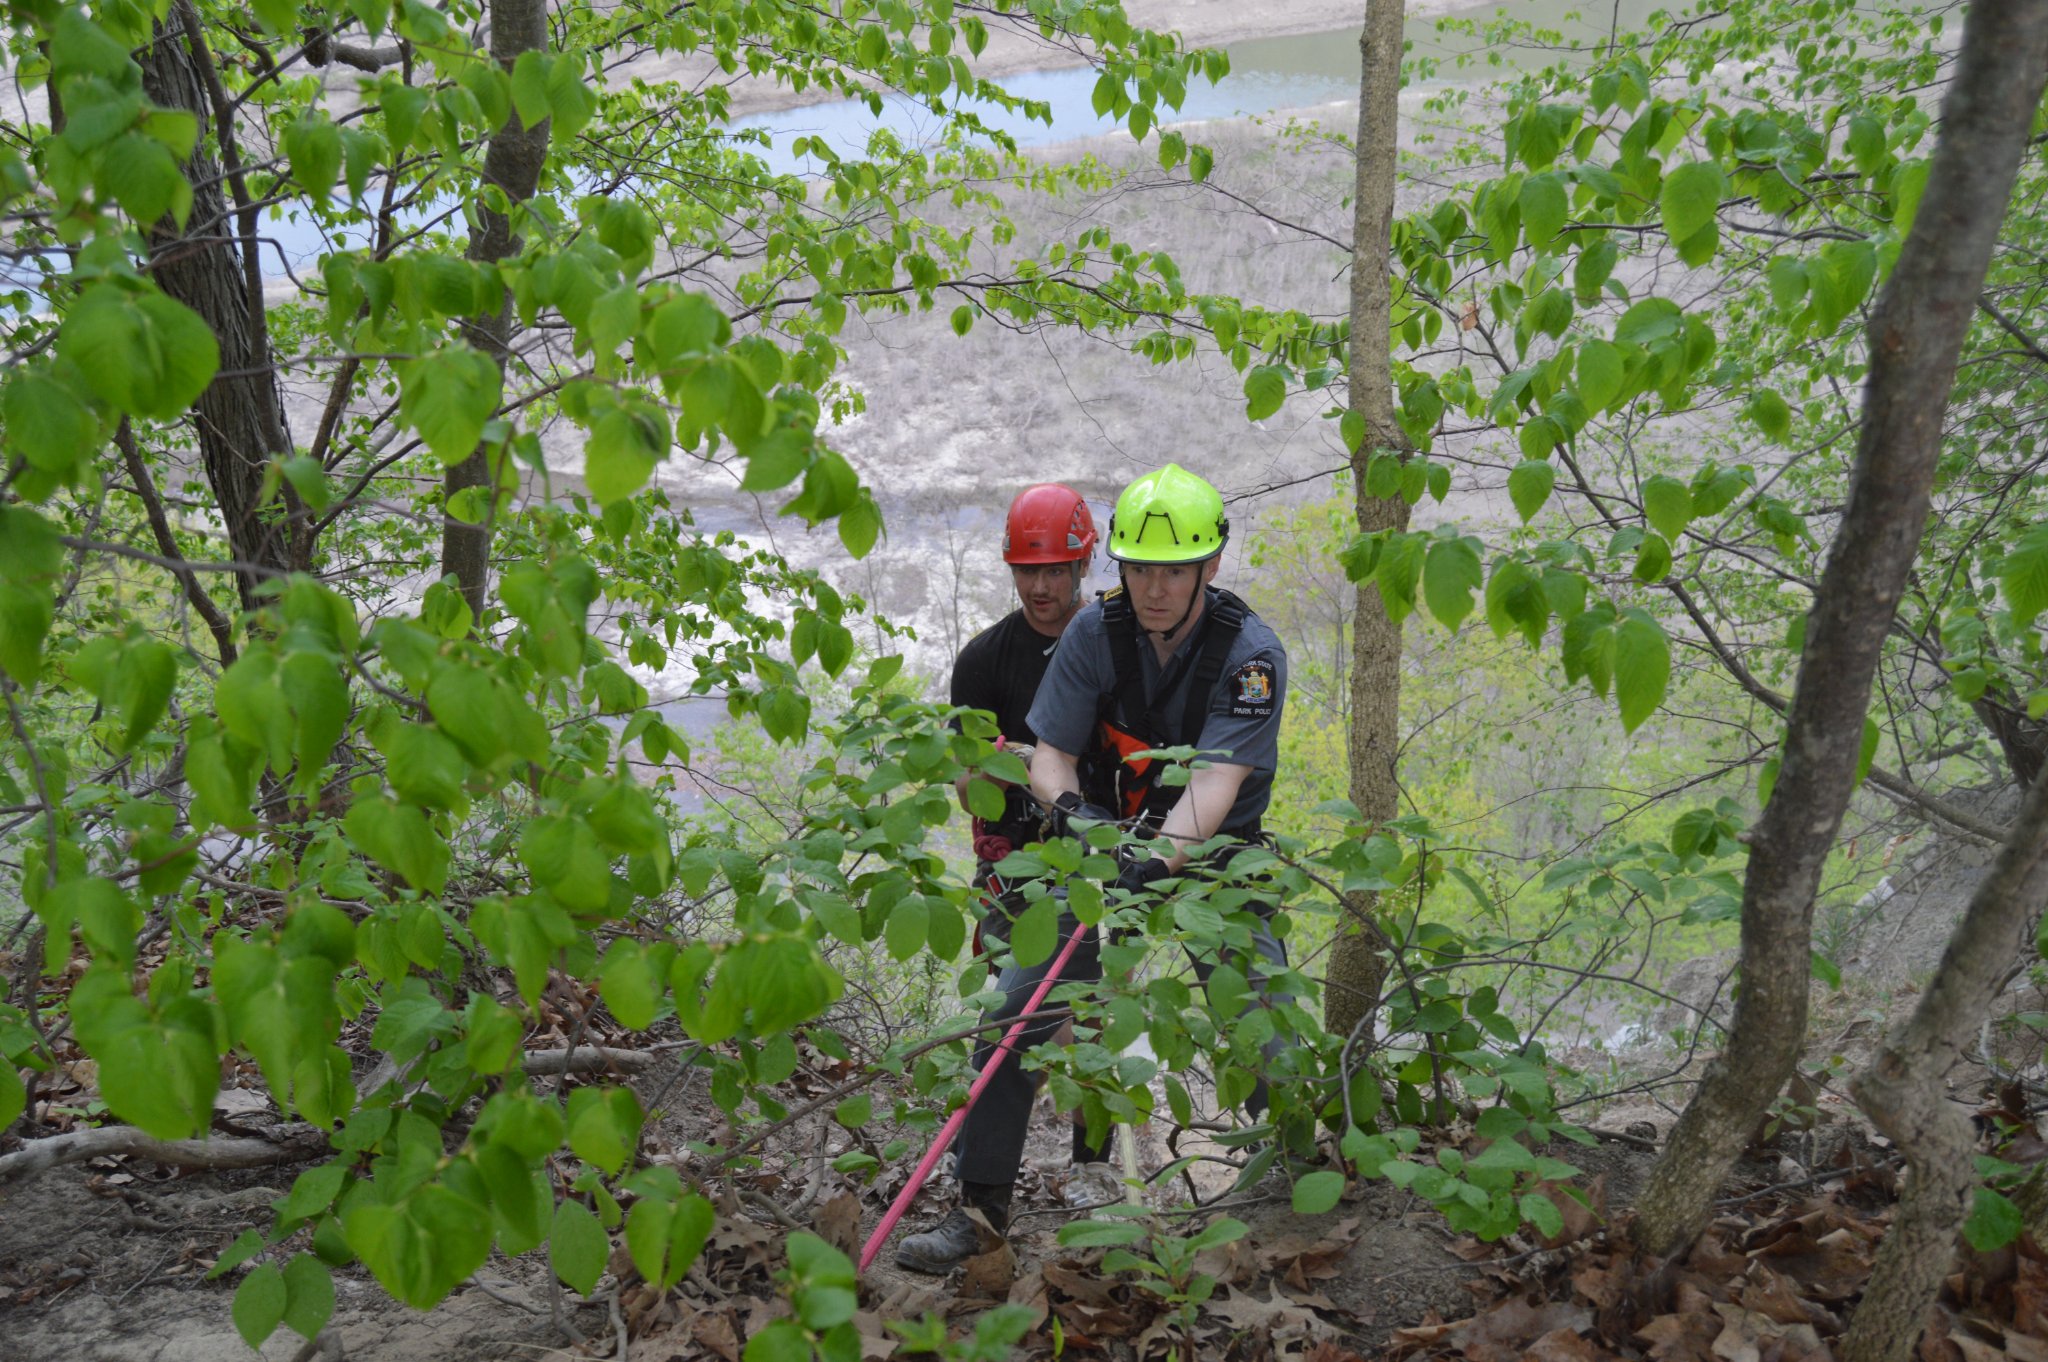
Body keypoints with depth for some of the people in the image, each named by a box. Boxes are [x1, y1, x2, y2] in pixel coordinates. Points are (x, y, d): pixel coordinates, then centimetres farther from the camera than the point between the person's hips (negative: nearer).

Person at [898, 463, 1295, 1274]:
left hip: (1213, 854, -2)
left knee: (1266, 1036, -13)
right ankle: (980, 1205, 6)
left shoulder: (1252, 654, -19)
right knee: (1014, 1012, -8)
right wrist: (1071, 806, -32)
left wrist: (1162, 857, -46)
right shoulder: (1094, 633, -11)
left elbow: (1216, 780, -29)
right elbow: (1049, 755, -9)